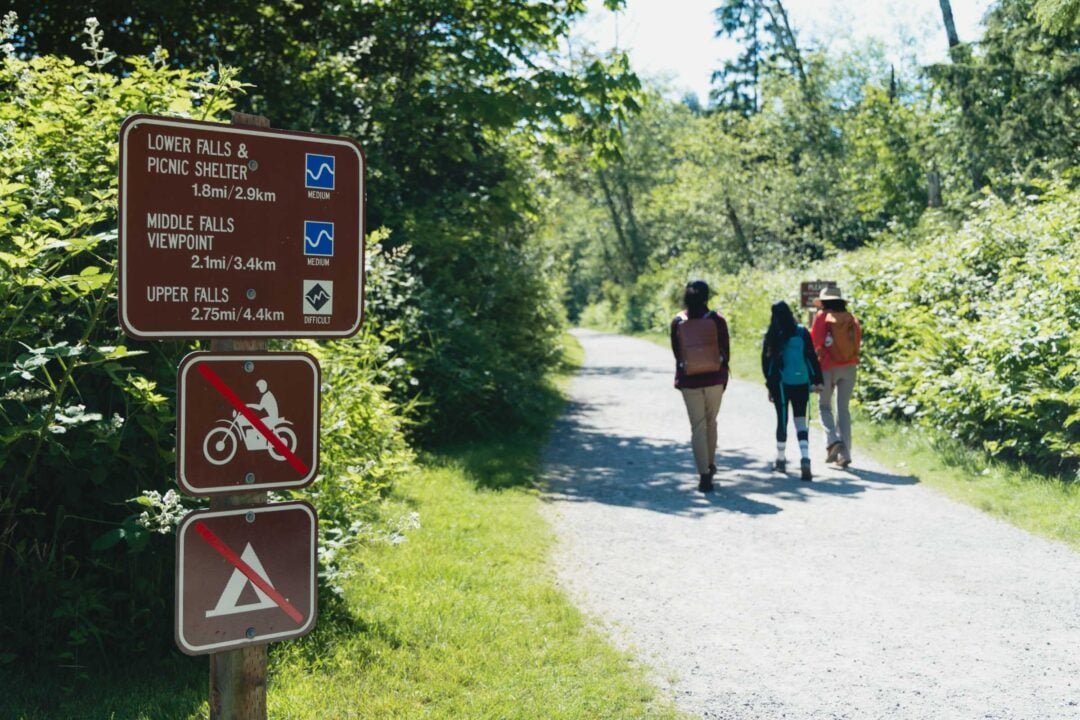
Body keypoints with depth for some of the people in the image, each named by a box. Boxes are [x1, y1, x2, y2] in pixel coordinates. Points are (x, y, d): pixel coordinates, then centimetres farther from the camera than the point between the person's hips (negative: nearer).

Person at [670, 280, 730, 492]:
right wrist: (723, 375, 12)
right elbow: (726, 351, 0)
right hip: (714, 379, 0)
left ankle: (704, 474, -3)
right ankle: (710, 464, 31)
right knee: (711, 422, 19)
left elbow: (676, 353, 4)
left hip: (689, 381, 0)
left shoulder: (677, 322, -3)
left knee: (697, 426, 3)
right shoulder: (717, 320, -5)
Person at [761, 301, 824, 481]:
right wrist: (817, 380, 4)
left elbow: (766, 361, 0)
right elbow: (812, 357, 0)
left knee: (782, 420, 10)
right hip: (801, 383, 1)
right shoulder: (802, 332, 1)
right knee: (800, 421, 4)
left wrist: (770, 384, 7)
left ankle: (781, 459, 20)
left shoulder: (772, 335, 0)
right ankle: (805, 460, -13)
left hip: (780, 384, -1)